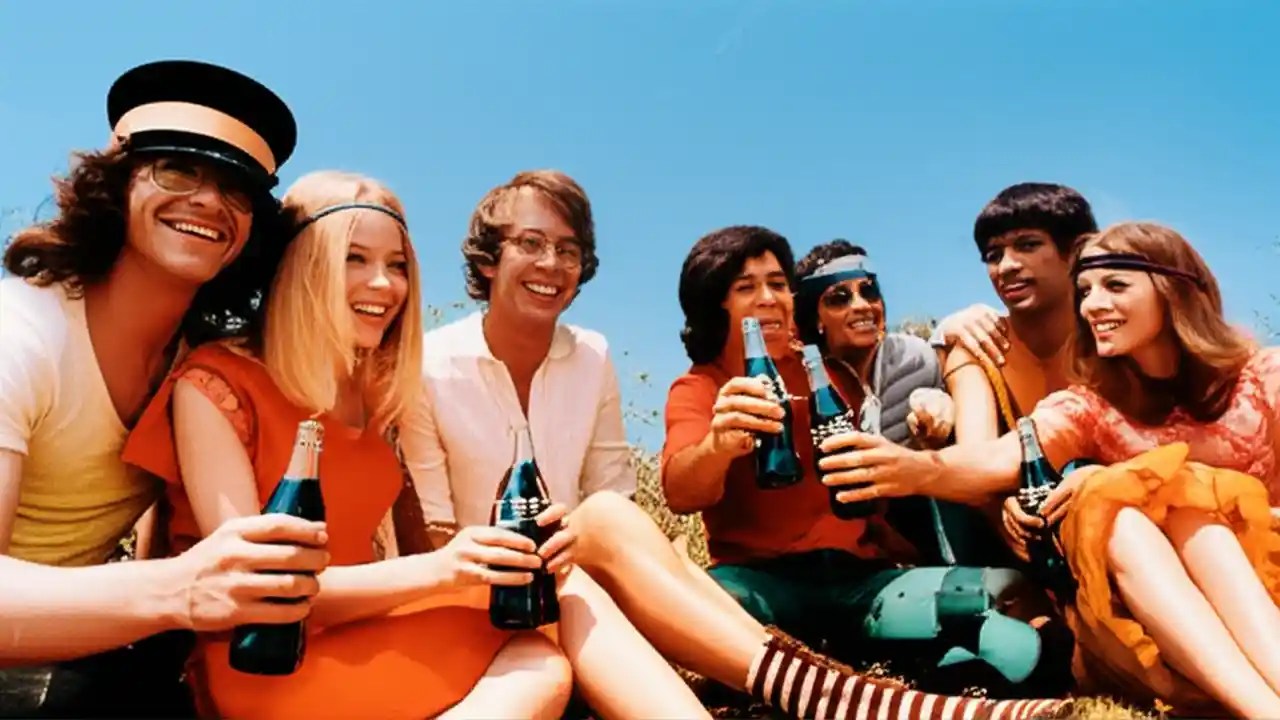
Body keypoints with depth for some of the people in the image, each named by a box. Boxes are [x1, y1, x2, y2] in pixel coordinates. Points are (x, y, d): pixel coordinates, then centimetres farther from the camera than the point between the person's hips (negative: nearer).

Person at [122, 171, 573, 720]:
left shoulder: (379, 391, 7)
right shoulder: (213, 382, -11)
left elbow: (364, 546, 9)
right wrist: (433, 570, -30)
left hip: (364, 631, 6)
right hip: (261, 663, -6)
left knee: (540, 663, -22)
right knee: (535, 674, -25)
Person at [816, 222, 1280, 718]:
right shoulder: (1092, 405, -1)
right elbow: (1005, 459, -22)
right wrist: (920, 469, -43)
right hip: (1145, 617, 1)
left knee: (1183, 493, -26)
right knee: (1113, 511, -29)